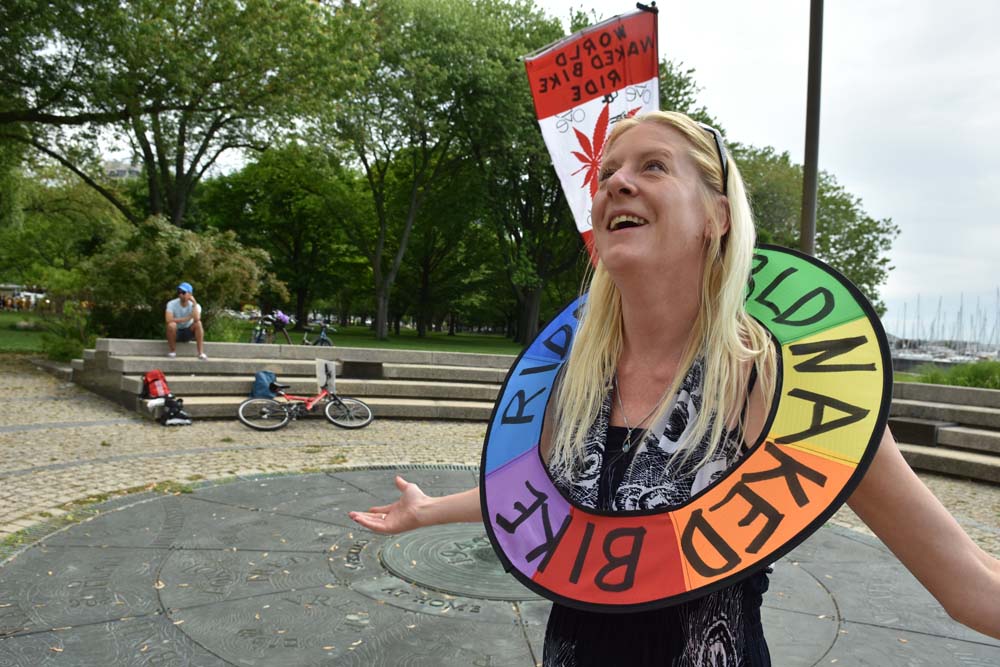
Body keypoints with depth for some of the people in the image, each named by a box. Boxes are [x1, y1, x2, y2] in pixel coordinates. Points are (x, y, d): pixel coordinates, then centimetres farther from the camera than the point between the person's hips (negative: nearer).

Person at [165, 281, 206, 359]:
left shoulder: (195, 305, -15)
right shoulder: (171, 304, -17)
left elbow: (196, 319, -35)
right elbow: (168, 320, -31)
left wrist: (194, 303, -30)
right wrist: (186, 318, -25)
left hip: (188, 332, 1)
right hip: (176, 332, -1)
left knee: (198, 323, -28)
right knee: (171, 325, -34)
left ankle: (201, 352, -25)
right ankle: (173, 351, -13)